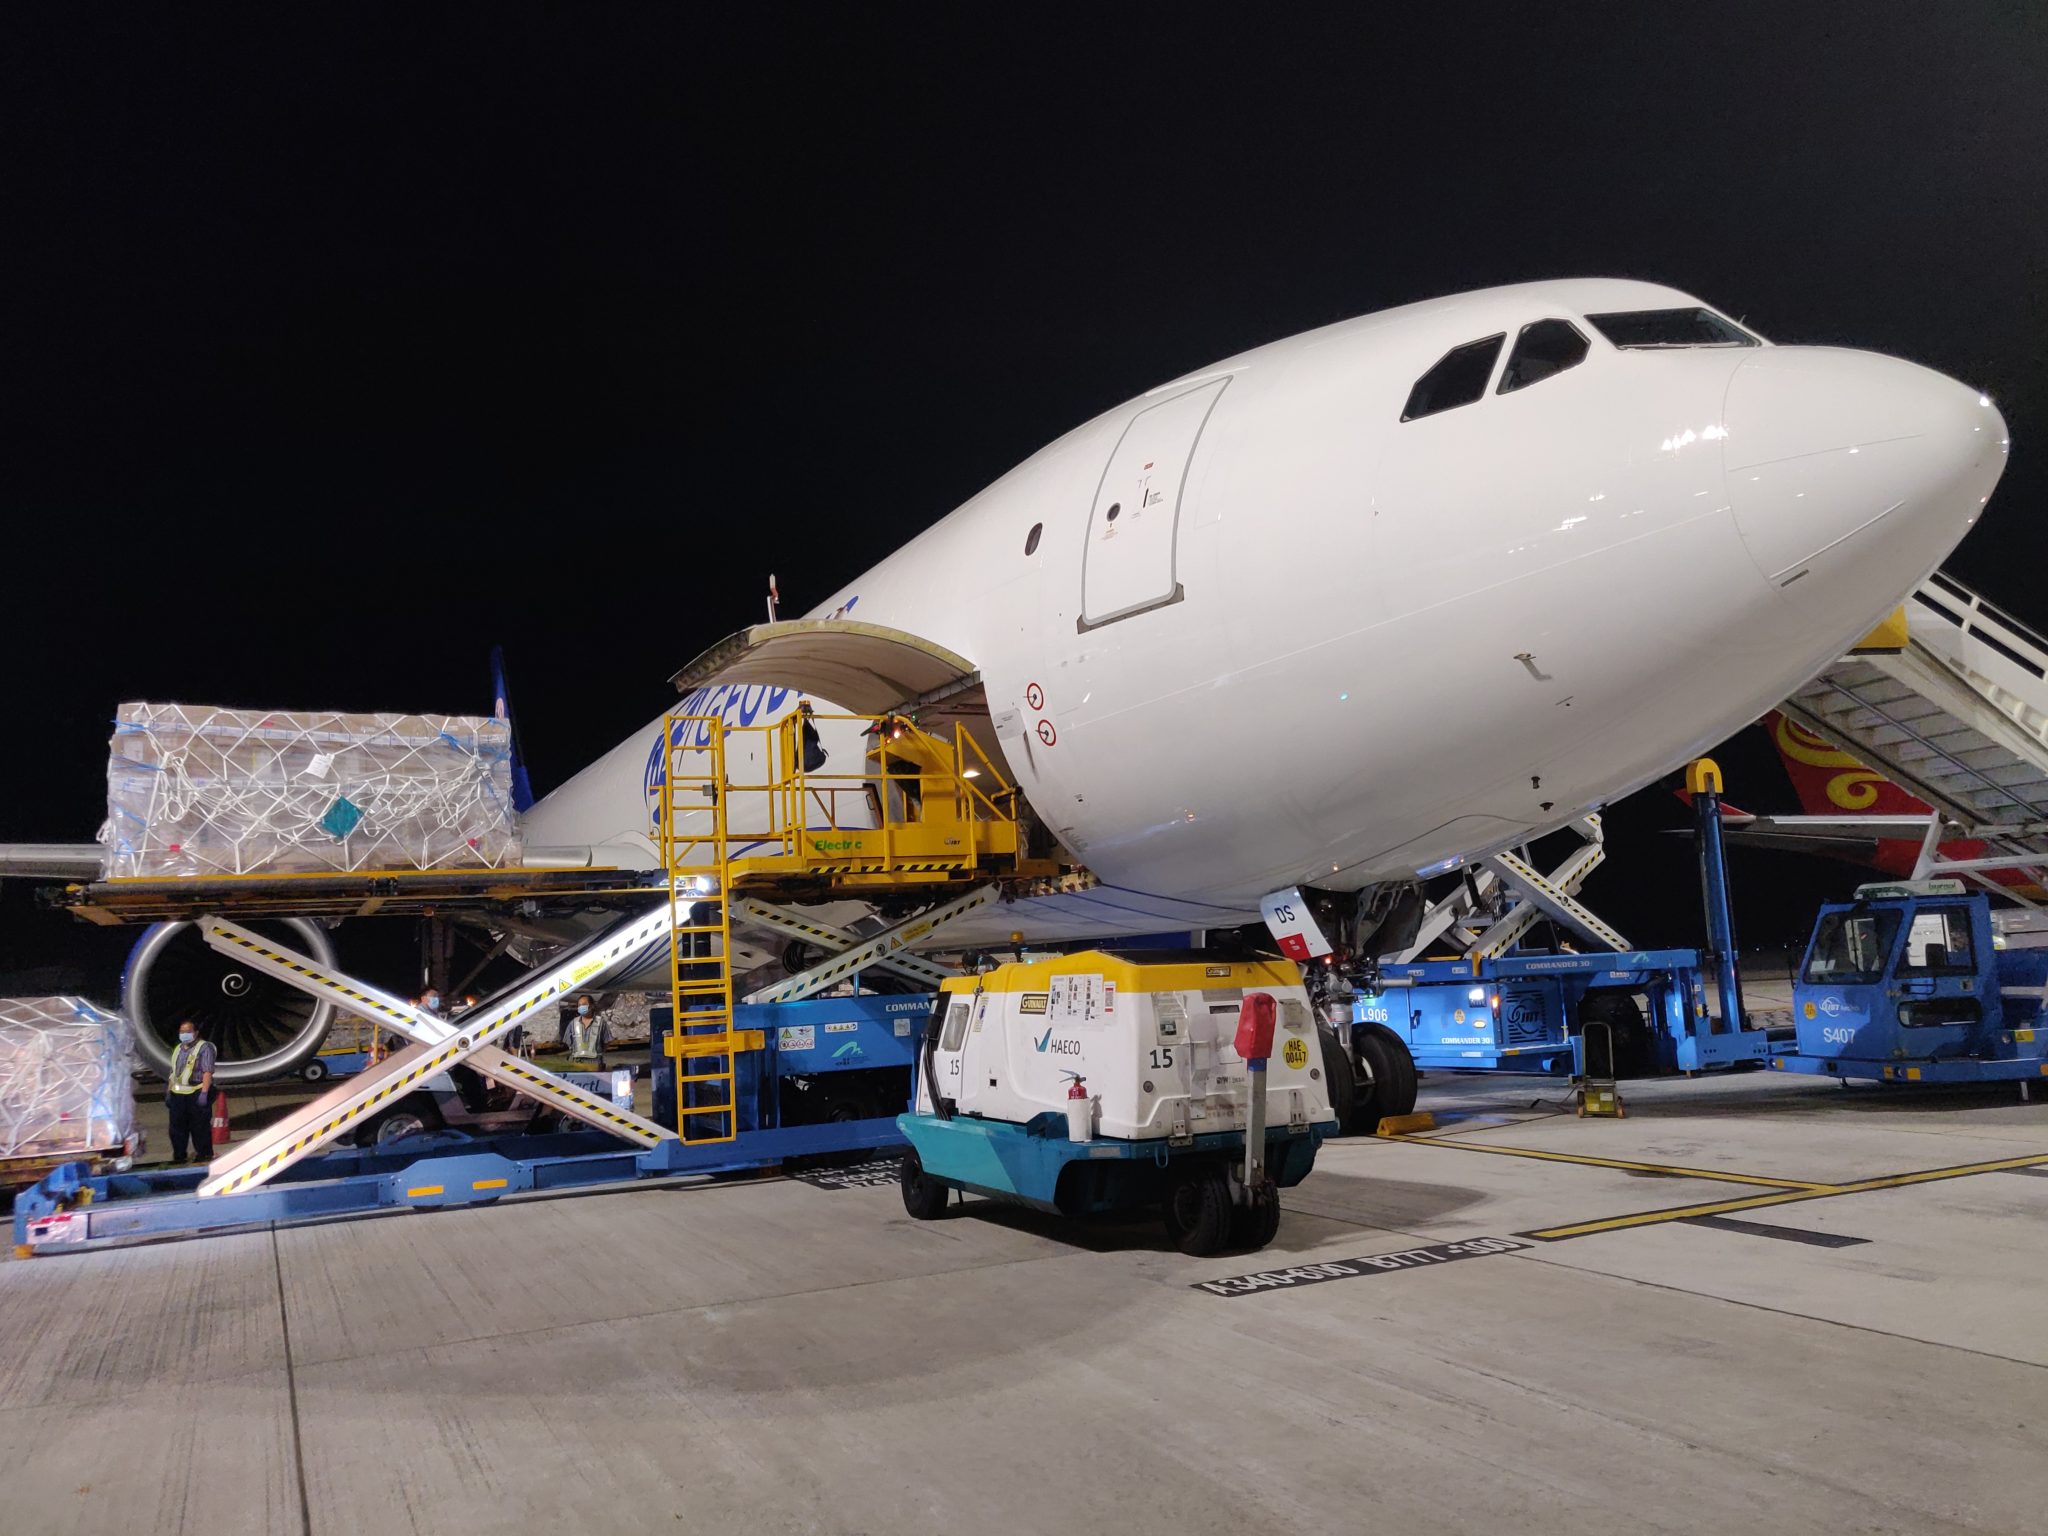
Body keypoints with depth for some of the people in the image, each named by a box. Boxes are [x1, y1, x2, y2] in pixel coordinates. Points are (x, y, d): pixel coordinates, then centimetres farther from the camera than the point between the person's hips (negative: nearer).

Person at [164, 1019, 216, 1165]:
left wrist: (204, 1093, -19)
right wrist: (168, 1092, 16)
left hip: (196, 1095, -7)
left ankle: (204, 1156, 7)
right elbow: (173, 1072, 23)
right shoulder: (177, 1049, 18)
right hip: (177, 1095, 7)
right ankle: (179, 1158, 20)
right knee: (176, 1128, 10)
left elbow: (208, 1072, -12)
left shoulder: (204, 1047, -4)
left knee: (199, 1128, -1)